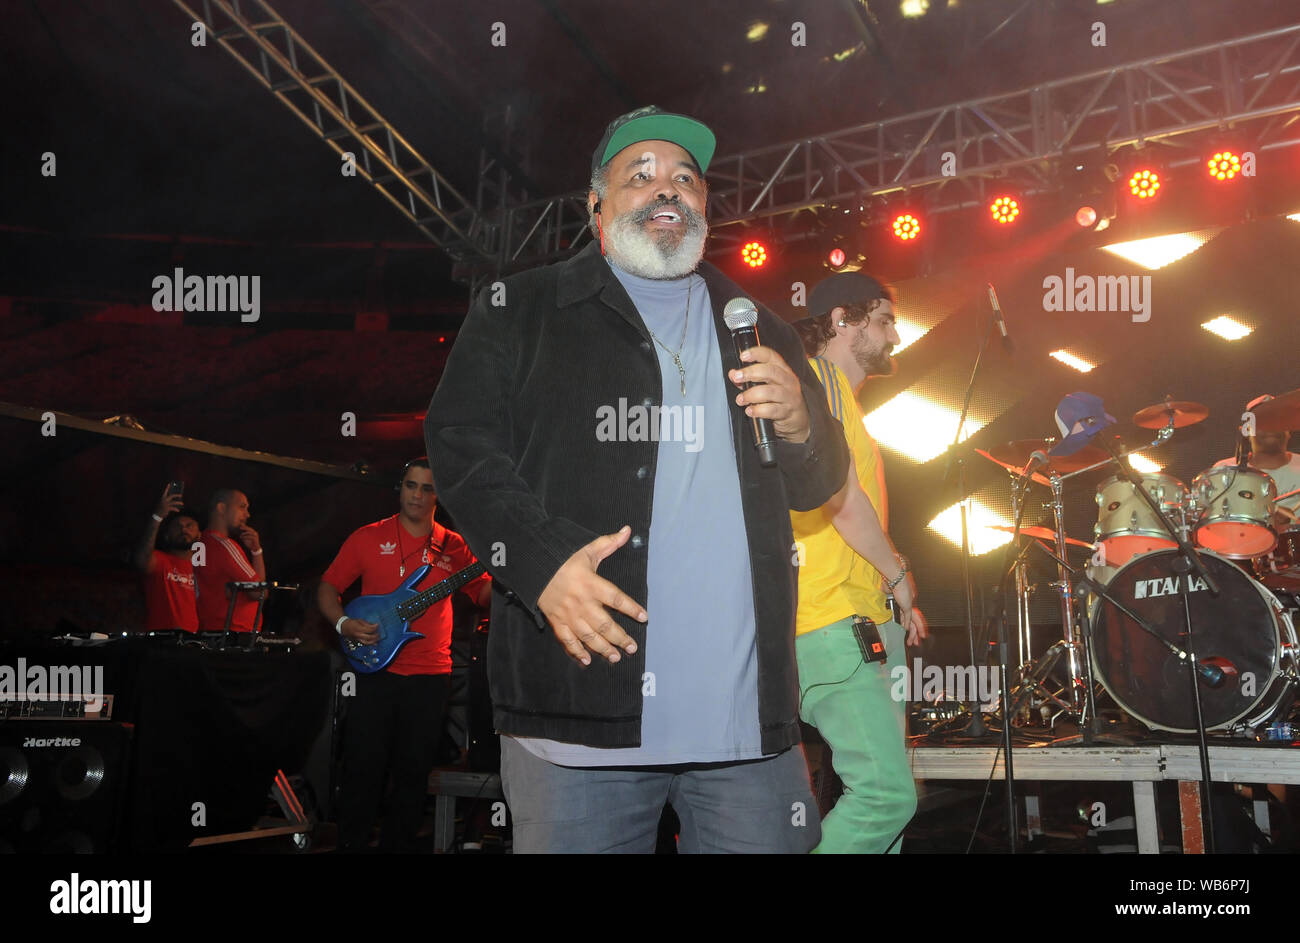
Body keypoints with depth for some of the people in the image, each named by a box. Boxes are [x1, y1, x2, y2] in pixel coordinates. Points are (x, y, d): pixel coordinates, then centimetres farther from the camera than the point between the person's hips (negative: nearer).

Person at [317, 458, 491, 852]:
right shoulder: (369, 537, 2)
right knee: (363, 768, 0)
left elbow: (484, 593, 8)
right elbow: (328, 586, 5)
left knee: (414, 772, 9)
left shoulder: (453, 546, 7)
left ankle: (398, 845, 23)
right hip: (376, 670, -2)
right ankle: (350, 844, 14)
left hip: (431, 675, 2)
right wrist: (343, 623, -13)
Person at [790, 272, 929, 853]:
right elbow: (840, 495, -17)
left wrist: (896, 600, 17)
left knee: (887, 793, 10)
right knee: (887, 794, -16)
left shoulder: (841, 393, 24)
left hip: (868, 623, 11)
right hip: (832, 625, -11)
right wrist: (899, 573, -4)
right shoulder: (819, 378, -7)